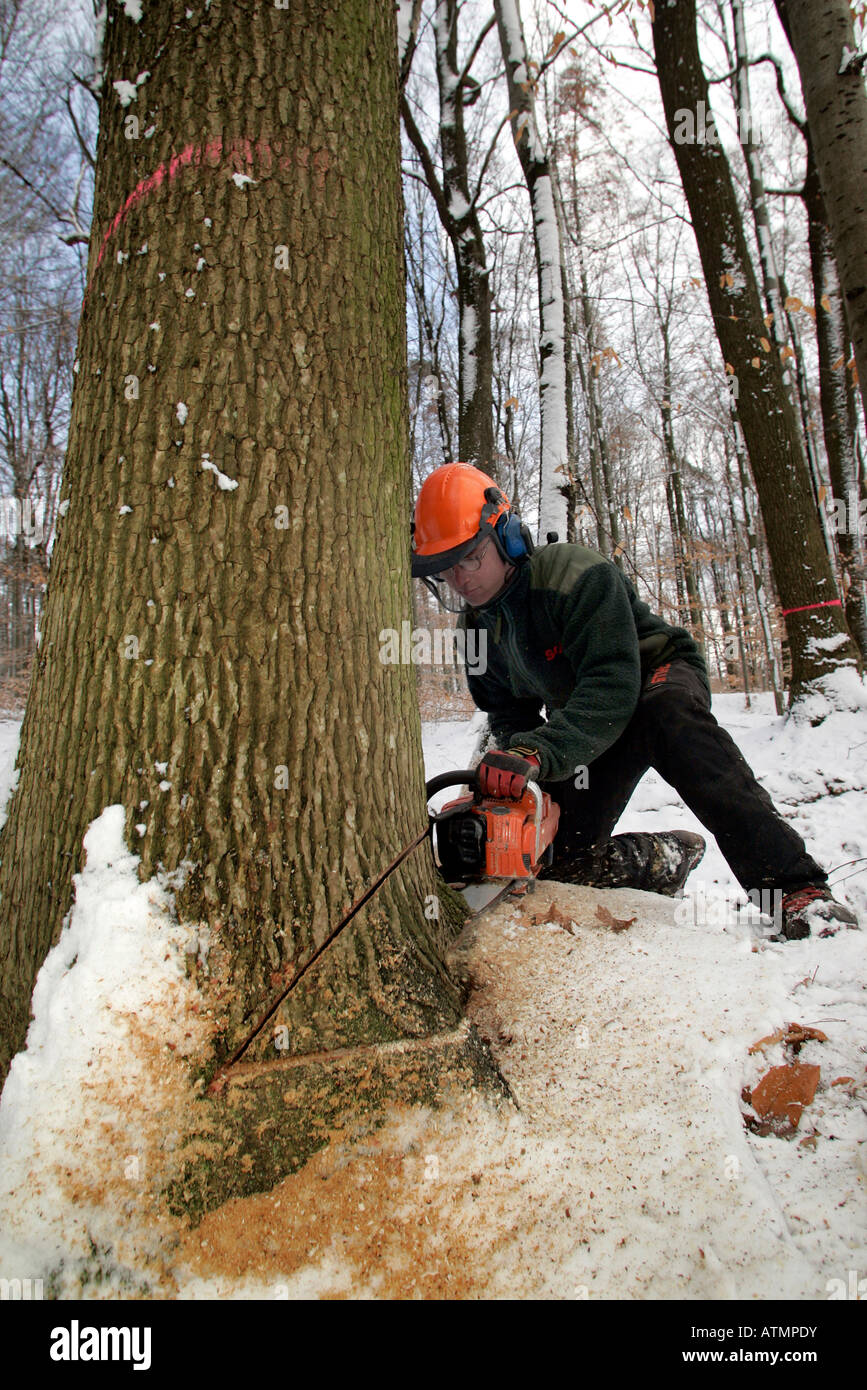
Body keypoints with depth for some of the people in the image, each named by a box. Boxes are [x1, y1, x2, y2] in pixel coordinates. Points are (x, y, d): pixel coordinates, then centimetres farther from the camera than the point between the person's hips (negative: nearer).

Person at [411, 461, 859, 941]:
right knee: (561, 857, -6)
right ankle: (669, 856, 17)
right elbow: (508, 715, 2)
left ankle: (795, 888, -43)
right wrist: (511, 762, -19)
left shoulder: (574, 574, -29)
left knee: (665, 710, -44)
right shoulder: (475, 629, -6)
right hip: (580, 720, 6)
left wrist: (539, 753, -51)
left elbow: (612, 687, -38)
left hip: (661, 674, -6)